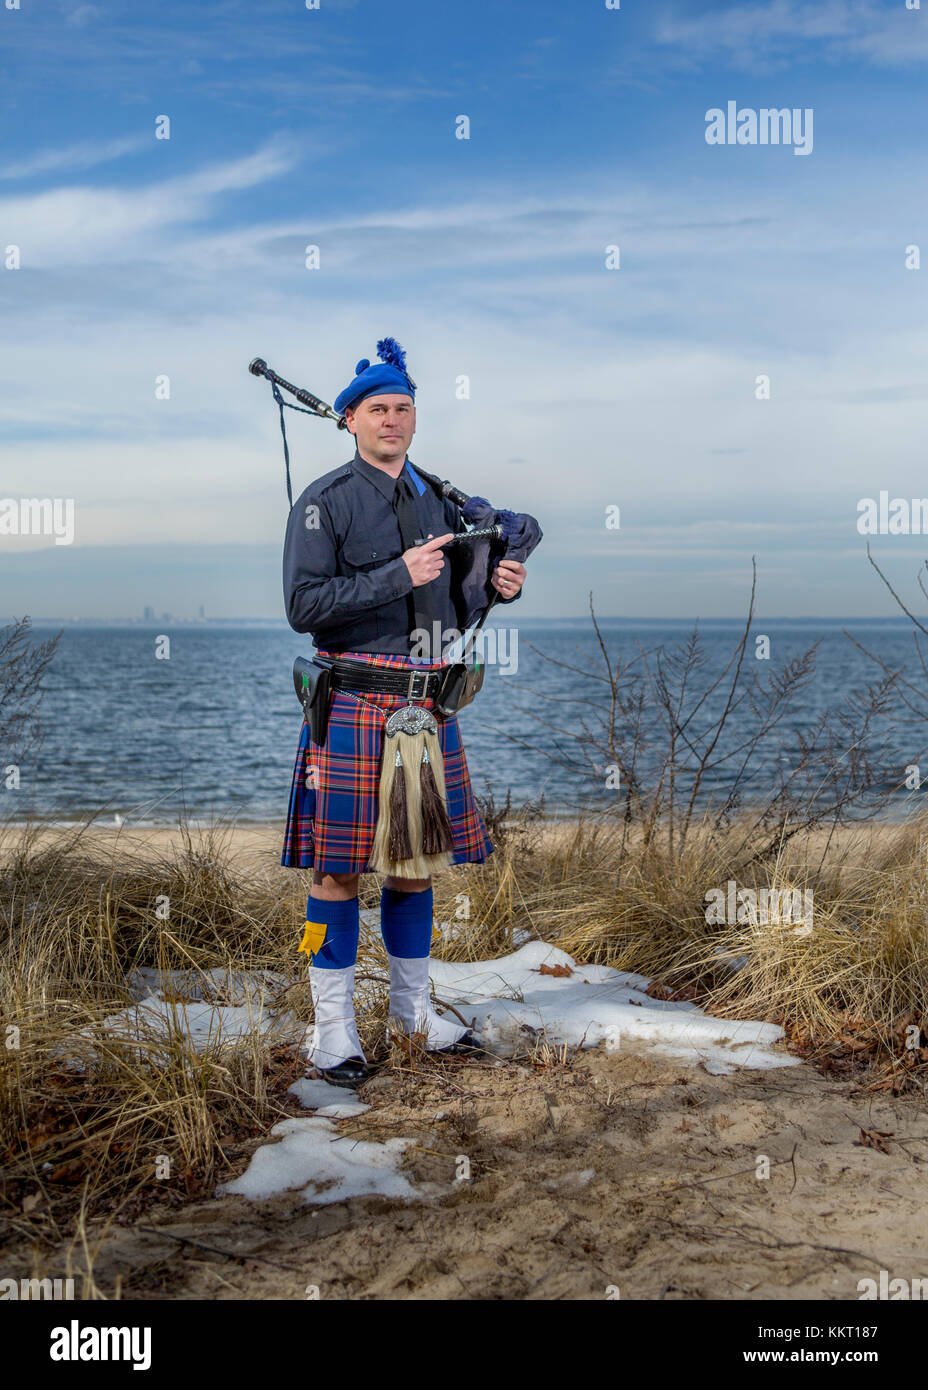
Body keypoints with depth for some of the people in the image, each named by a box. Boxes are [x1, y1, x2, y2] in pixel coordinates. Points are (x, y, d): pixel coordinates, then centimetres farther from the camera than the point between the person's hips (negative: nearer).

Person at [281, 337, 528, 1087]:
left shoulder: (439, 503, 14)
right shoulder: (324, 502, -4)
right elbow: (304, 606, -13)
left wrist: (499, 585, 0)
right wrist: (398, 575, -19)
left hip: (429, 707, 6)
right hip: (354, 706, -5)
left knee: (418, 858, 12)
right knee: (341, 867, -1)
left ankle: (413, 1003, 27)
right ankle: (334, 1023, 10)